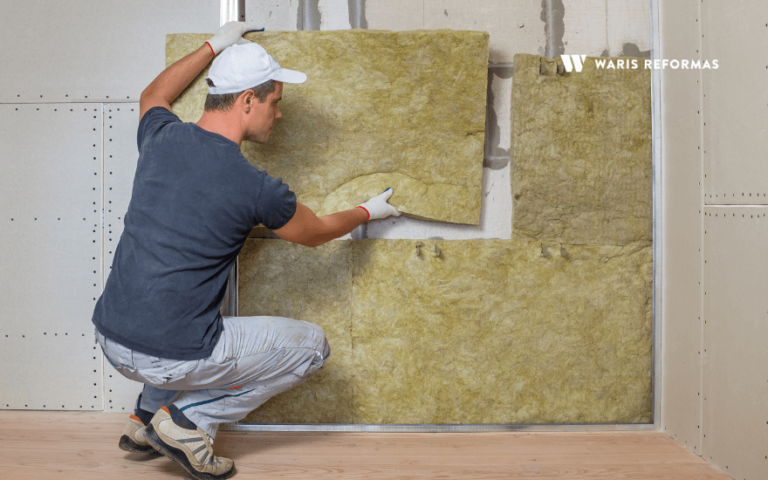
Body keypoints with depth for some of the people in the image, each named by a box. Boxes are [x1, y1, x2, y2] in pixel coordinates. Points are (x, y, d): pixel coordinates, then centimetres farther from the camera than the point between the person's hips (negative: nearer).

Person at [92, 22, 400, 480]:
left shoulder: (161, 137, 1)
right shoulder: (256, 188, -15)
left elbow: (154, 96, 29)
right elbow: (316, 232, 7)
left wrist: (215, 47, 34)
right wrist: (367, 212, 26)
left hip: (111, 339, 7)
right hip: (171, 357, -7)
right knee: (312, 344, 9)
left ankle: (148, 417, 28)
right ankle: (189, 420, 5)